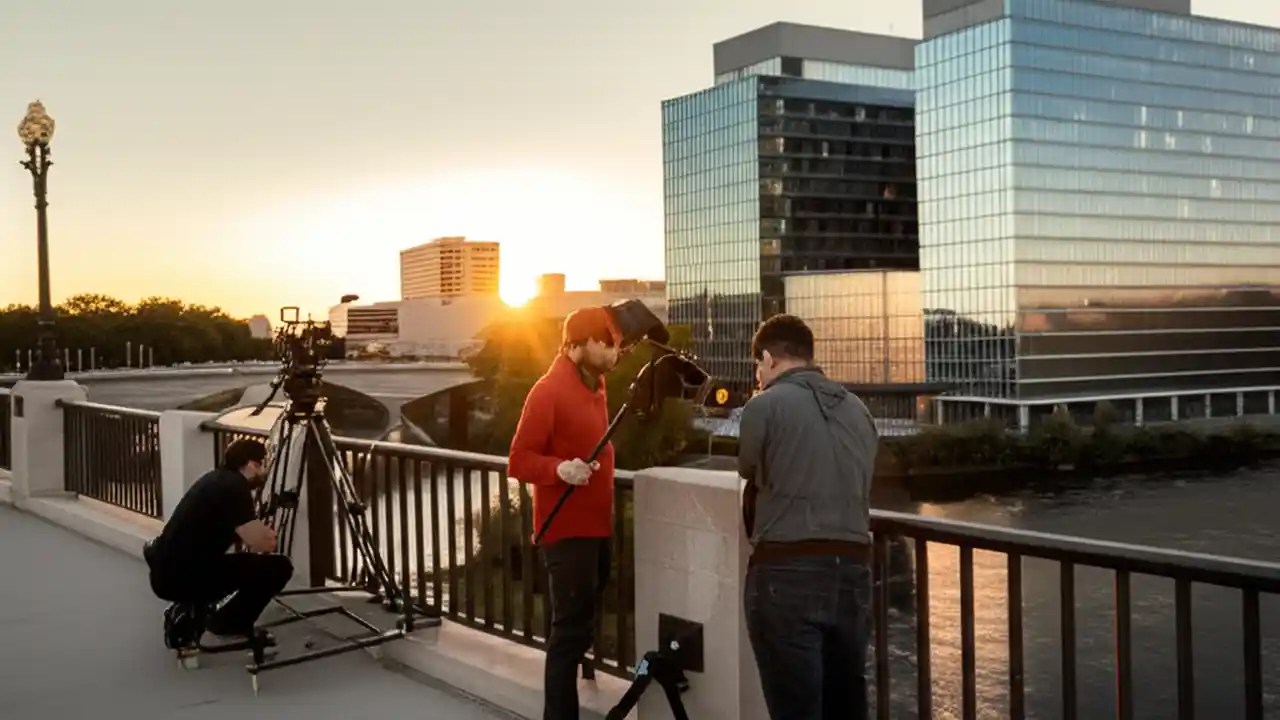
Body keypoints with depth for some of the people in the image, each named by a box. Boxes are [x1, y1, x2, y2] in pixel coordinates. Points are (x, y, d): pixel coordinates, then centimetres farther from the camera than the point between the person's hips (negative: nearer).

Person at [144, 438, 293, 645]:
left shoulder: (218, 479, 15)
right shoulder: (235, 488, -12)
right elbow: (263, 543, -16)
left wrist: (259, 532, 13)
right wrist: (268, 534, 5)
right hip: (182, 577, -9)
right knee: (279, 567, -7)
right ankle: (226, 627, 3)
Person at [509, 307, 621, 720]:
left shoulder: (594, 387, 13)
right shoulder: (548, 391, -15)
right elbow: (519, 461, -18)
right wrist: (561, 469, -32)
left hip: (597, 526, 9)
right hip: (567, 530, -9)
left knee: (583, 625, 16)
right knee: (570, 630, -7)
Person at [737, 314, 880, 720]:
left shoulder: (766, 405, -4)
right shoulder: (858, 410, 13)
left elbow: (751, 481, 7)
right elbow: (859, 491, 15)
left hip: (786, 572, -5)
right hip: (853, 569, 6)